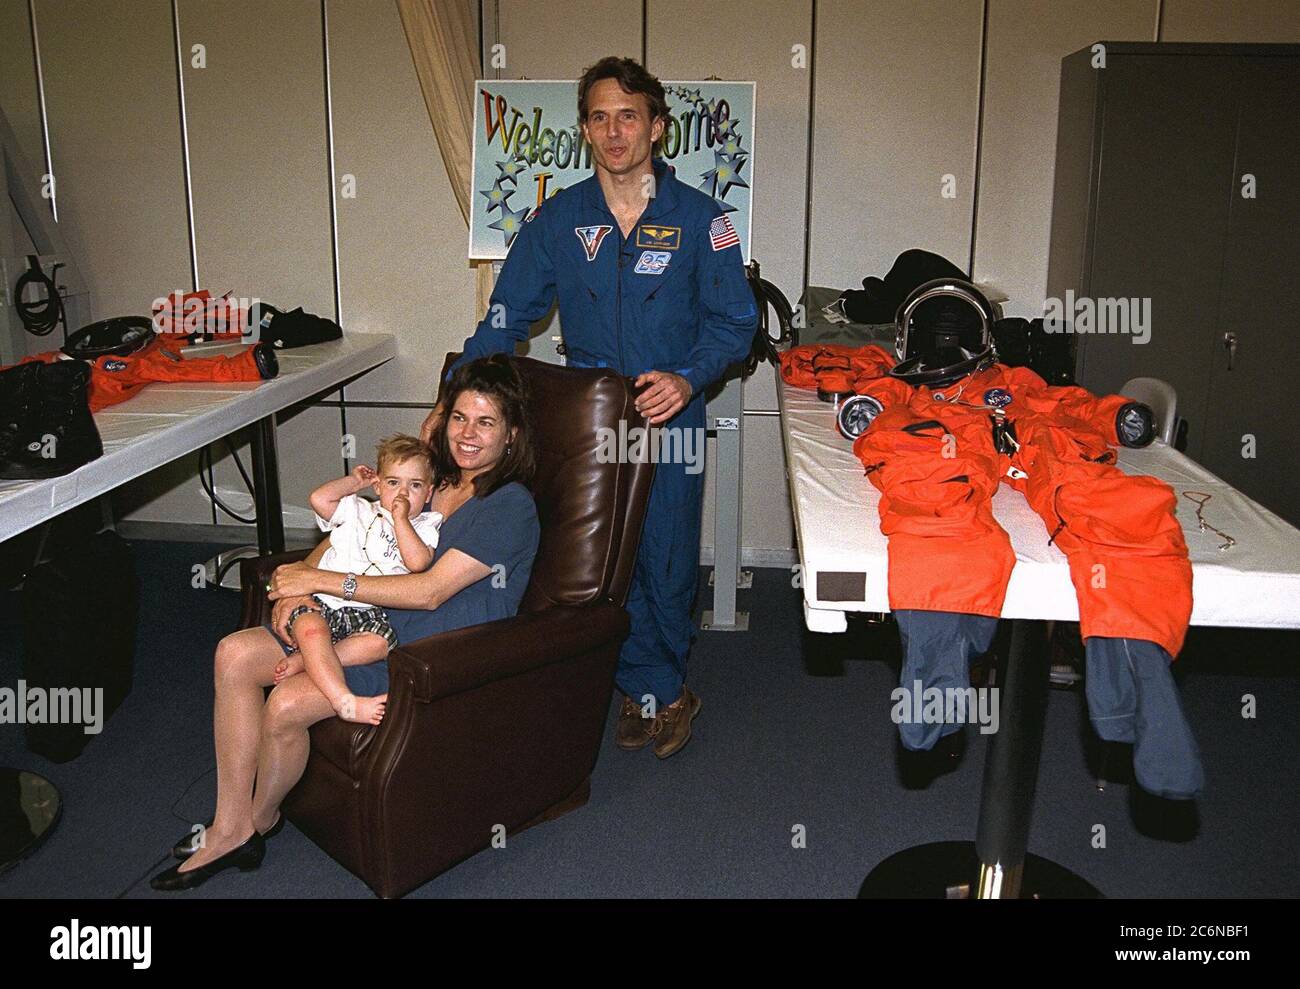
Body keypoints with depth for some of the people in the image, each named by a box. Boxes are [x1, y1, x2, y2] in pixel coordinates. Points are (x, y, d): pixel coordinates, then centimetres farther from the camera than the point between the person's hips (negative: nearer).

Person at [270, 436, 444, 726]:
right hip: (322, 603, 1)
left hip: (367, 613, 0)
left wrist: (401, 518, -4)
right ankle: (344, 701, -41)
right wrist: (354, 481, 12)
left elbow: (418, 562, -7)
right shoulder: (358, 511, 18)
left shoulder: (424, 527, 14)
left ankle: (303, 660, -25)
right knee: (310, 629, -34)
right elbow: (319, 499, -1)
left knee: (381, 642, -34)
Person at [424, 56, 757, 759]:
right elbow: (506, 317, 3)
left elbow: (734, 322, -3)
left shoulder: (699, 218, -4)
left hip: (669, 418, -1)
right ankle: (657, 690, 25)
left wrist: (687, 379, -21)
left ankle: (654, 685, 31)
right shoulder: (556, 219, 2)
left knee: (667, 563, 6)